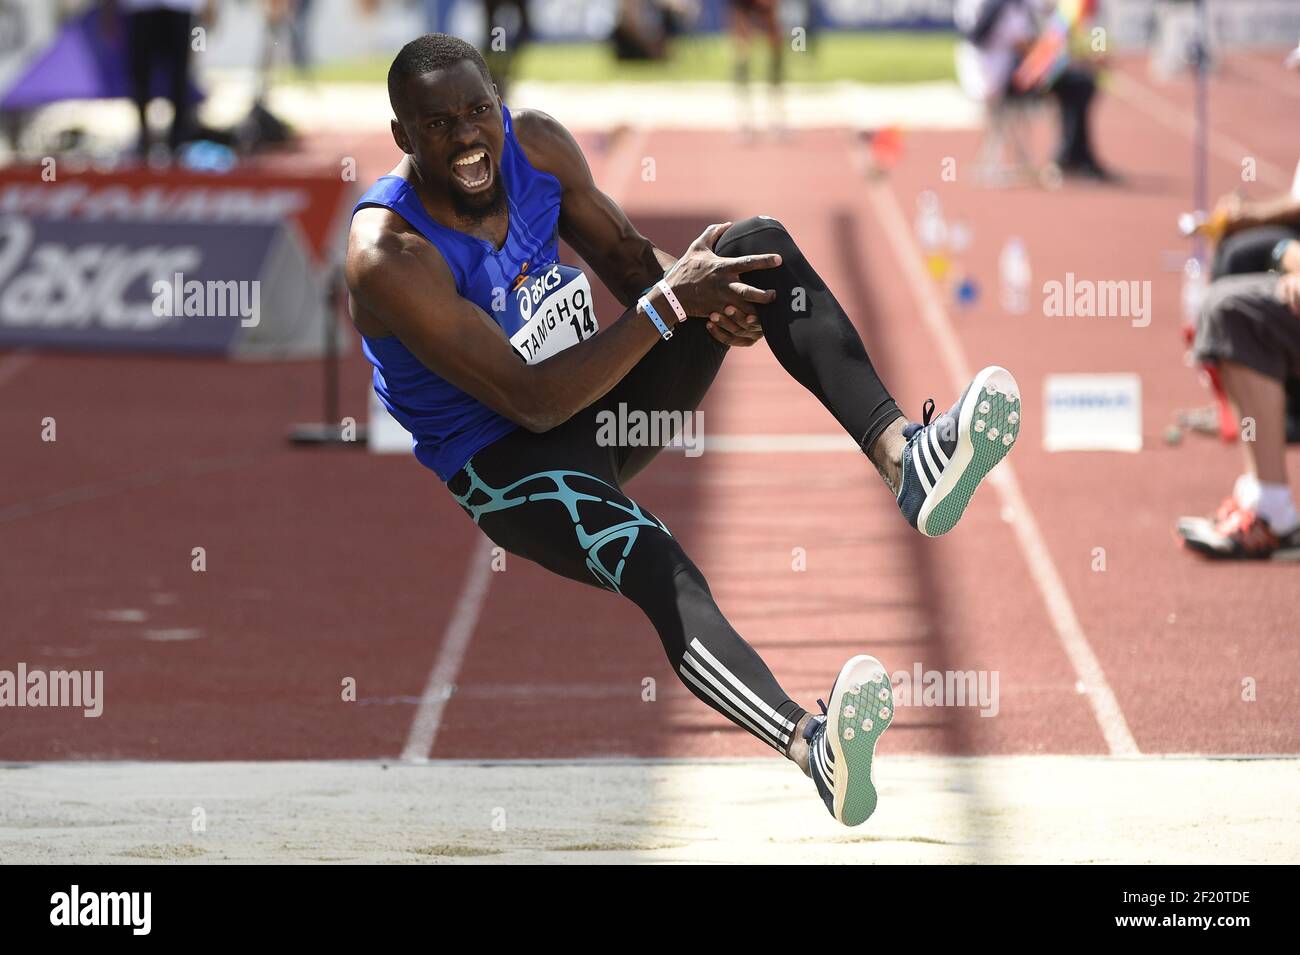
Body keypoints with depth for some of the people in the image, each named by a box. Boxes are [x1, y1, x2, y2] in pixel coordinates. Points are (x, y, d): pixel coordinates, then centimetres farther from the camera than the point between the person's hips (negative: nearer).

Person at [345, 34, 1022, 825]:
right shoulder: (391, 257, -25)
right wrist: (669, 306, -29)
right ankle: (814, 748, -63)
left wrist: (707, 295, -14)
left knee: (759, 244, -10)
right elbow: (532, 403, -26)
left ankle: (903, 456, -29)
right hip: (507, 461, -7)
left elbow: (629, 258, 10)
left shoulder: (535, 144, -5)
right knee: (656, 565, -38)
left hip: (599, 396, 7)